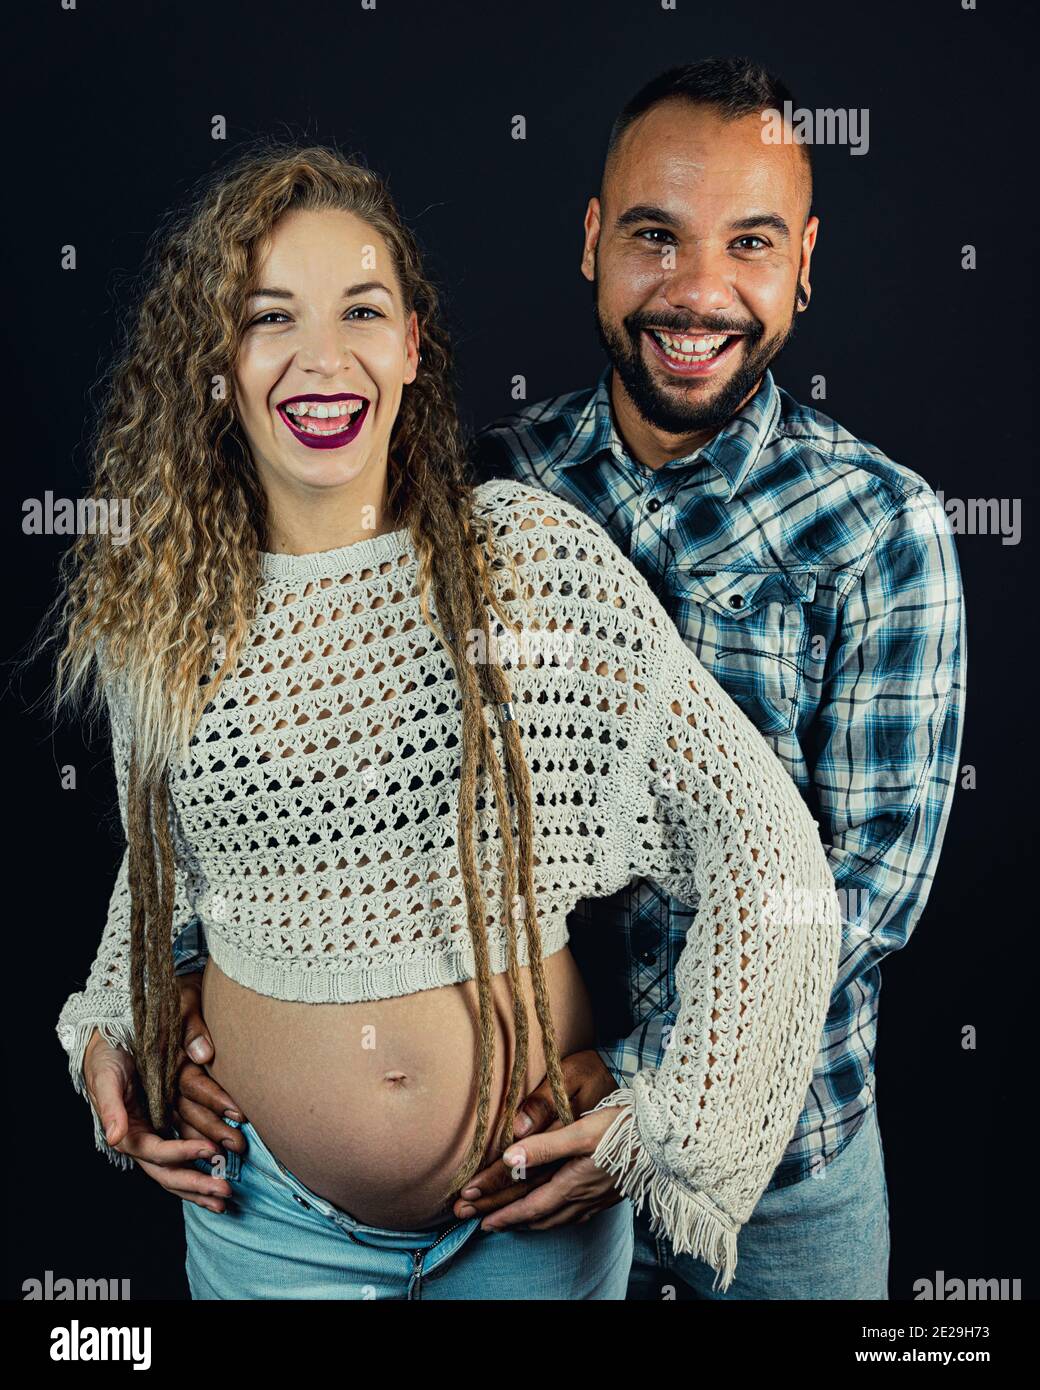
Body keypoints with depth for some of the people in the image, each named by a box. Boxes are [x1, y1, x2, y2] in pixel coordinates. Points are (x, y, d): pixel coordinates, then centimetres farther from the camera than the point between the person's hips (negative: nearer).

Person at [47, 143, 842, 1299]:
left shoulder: (535, 560, -14)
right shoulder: (153, 615, -5)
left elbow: (763, 836, -13)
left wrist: (680, 1127, -13)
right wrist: (106, 1029, 0)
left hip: (537, 1212, -1)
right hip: (270, 1209, 2)